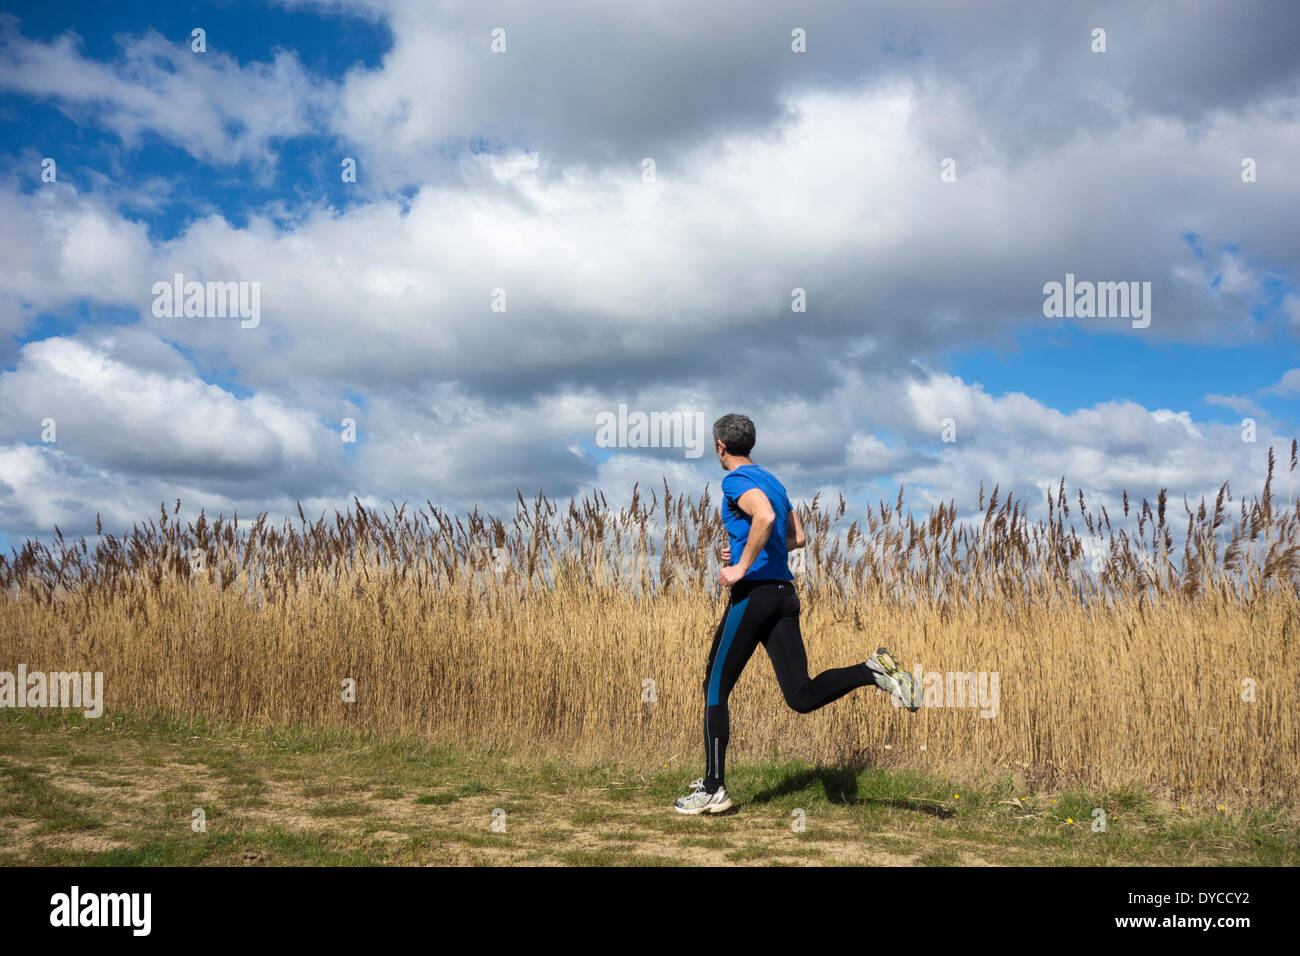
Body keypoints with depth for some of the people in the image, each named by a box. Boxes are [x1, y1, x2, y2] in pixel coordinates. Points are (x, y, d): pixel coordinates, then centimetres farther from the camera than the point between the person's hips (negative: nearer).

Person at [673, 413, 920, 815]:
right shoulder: (771, 481, 20)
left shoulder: (735, 481, -6)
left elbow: (765, 516, -27)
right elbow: (796, 537, 27)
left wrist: (742, 566, -21)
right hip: (784, 594, 8)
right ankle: (874, 670, -17)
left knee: (715, 689, 2)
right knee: (802, 696, 3)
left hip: (754, 592, -8)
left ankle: (713, 790, 5)